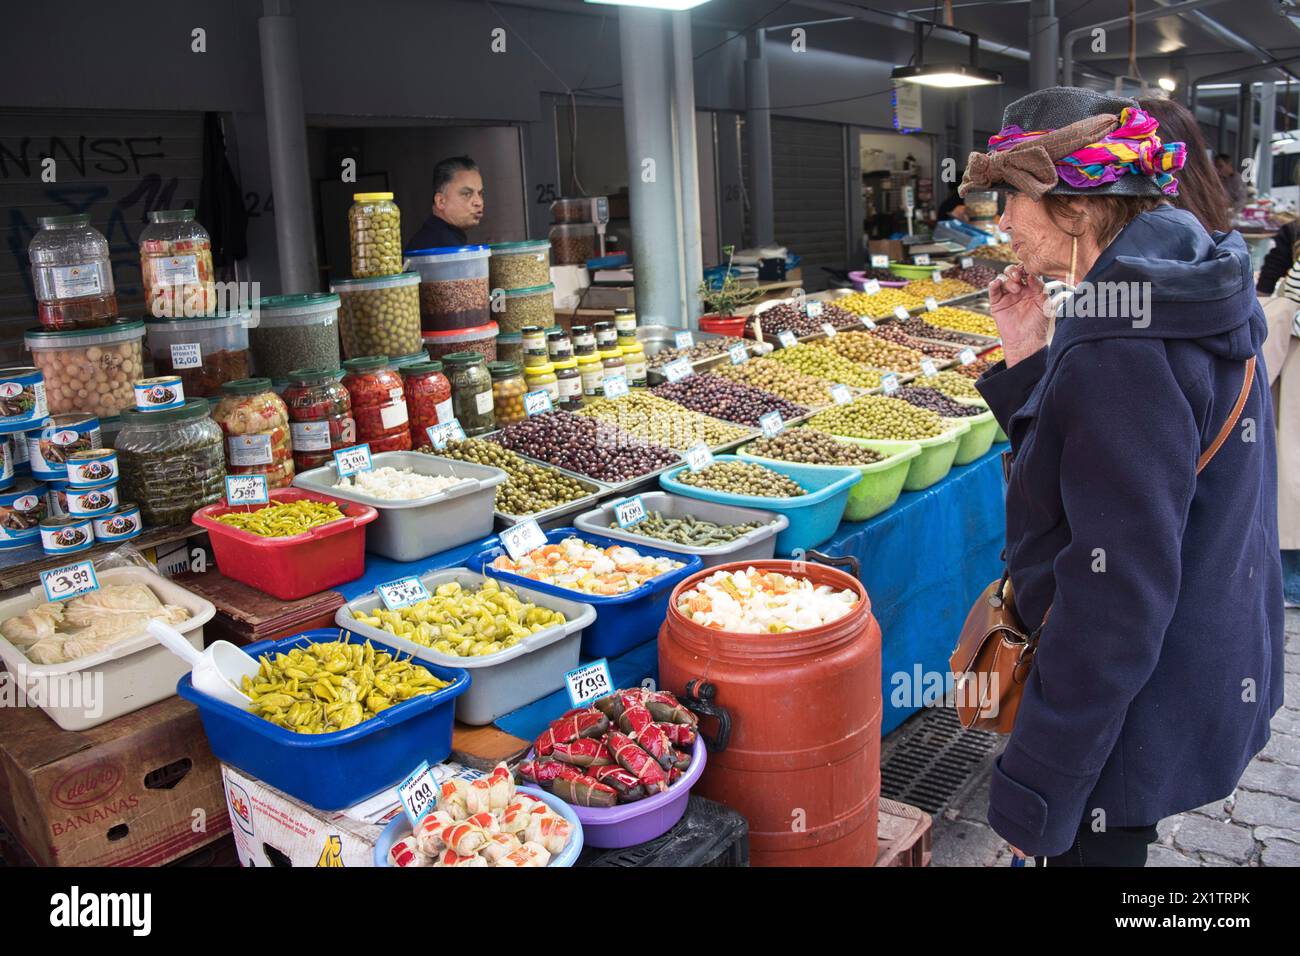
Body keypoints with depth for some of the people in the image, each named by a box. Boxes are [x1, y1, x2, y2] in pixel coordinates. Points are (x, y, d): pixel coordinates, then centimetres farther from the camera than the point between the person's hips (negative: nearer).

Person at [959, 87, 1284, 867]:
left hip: (1136, 713, -9)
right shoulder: (1184, 301, 3)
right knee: (1107, 842, 27)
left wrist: (1037, 790, -21)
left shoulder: (1126, 351, -28)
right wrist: (1030, 358, 0)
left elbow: (1117, 596, -28)